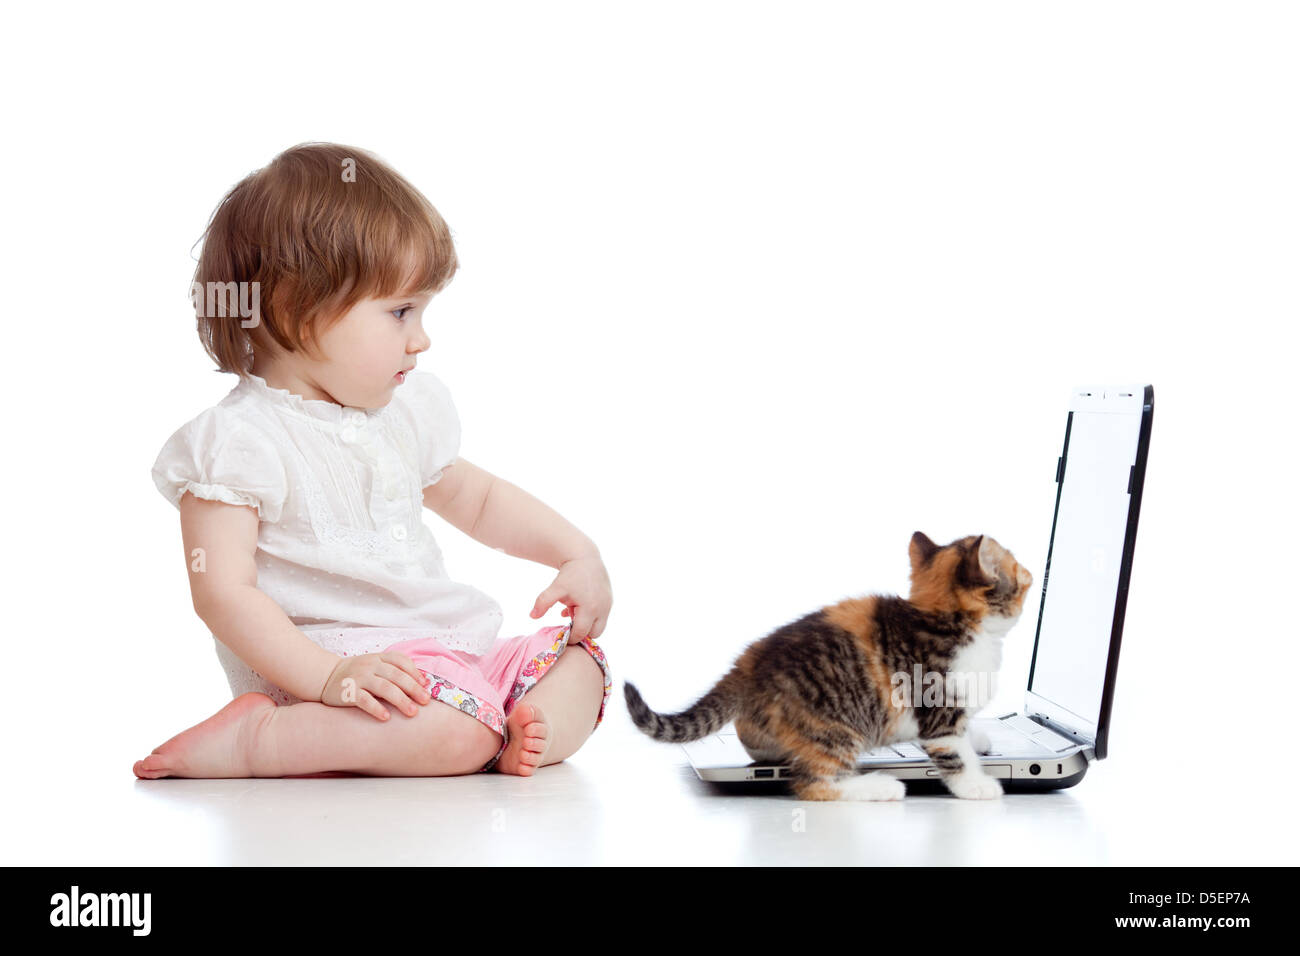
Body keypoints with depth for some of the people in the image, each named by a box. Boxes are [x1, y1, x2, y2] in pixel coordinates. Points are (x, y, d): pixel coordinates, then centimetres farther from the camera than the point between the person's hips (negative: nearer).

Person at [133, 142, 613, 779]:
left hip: (450, 648, 9)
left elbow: (478, 498, 31)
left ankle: (522, 739, -25)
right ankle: (256, 736, -21)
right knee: (456, 728, -32)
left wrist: (576, 552, 16)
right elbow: (223, 593, -17)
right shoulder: (237, 441, -10)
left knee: (582, 660, 2)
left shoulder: (405, 411, 14)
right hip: (335, 661, -8)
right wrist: (329, 677, -29)